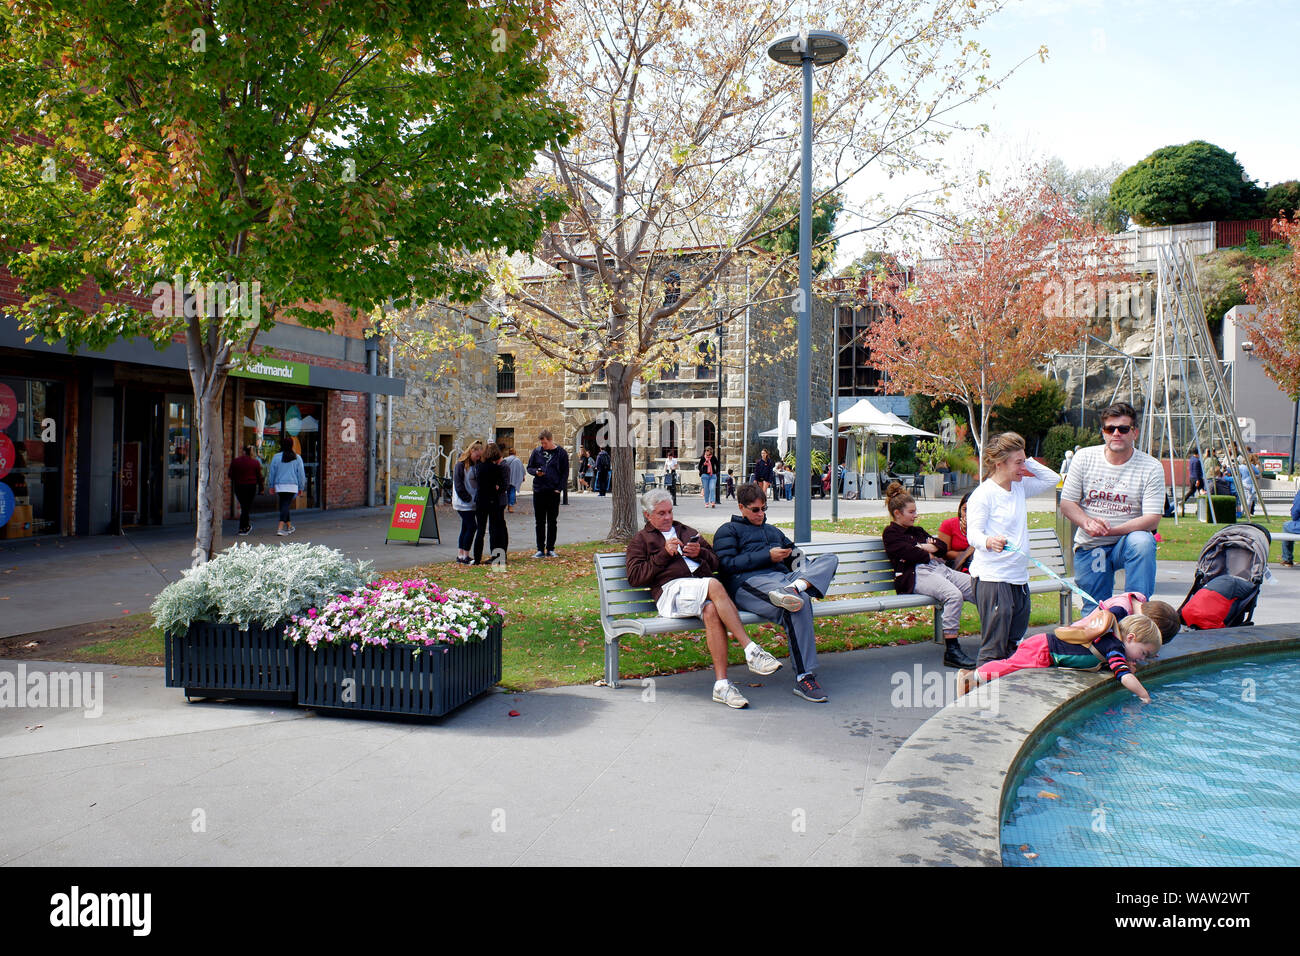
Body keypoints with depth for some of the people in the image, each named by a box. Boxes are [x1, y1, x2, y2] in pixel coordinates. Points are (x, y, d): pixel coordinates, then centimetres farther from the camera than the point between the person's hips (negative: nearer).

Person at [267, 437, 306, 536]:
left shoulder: (276, 457, 1)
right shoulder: (297, 458, -1)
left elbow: (271, 472, 5)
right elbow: (301, 473, 3)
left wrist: (271, 486, 14)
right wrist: (301, 488, 11)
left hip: (279, 485, 2)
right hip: (292, 486, -2)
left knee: (283, 505, 16)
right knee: (286, 505, -5)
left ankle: (289, 526, 27)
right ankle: (280, 528, -18)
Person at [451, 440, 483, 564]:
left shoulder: (477, 465, 11)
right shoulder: (461, 464, -9)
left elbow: (478, 482, 13)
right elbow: (458, 483, -12)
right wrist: (467, 498, -15)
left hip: (472, 503, 7)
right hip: (463, 503, -7)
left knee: (465, 528, 10)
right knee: (472, 527, -11)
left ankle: (460, 556, 16)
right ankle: (465, 557, -5)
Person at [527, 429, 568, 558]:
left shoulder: (561, 453, -1)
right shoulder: (536, 452, 5)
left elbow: (565, 473, 1)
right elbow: (529, 467, 13)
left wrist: (558, 488, -8)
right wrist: (536, 472, -10)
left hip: (554, 492, -2)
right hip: (538, 491, 2)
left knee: (552, 522, 5)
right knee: (540, 522, 6)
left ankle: (550, 549, 12)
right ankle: (540, 549, 12)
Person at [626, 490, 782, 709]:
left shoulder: (688, 532, 34)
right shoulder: (640, 540, 22)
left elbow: (715, 562, 28)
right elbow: (635, 577, 5)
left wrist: (700, 552, 6)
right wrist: (664, 554, -2)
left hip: (703, 588, 4)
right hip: (671, 590, -4)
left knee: (712, 611, -35)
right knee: (714, 585, -36)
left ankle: (721, 684, -37)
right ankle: (751, 651, -39)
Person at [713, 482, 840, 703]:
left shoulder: (773, 531, 39)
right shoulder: (728, 531, 18)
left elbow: (795, 557, 36)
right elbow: (728, 564, 1)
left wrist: (792, 555, 9)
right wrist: (768, 556, -5)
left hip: (782, 576, 7)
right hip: (749, 581, -6)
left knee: (830, 559, -15)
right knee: (800, 602, -36)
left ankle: (794, 586, -46)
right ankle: (804, 678, -38)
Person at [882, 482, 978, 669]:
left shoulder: (917, 531, 32)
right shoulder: (890, 533, 8)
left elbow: (942, 546, 25)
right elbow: (907, 552, -8)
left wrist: (929, 547, 4)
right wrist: (929, 555, 5)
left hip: (941, 569, 8)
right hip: (916, 574, -8)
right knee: (954, 595, -35)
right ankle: (951, 651, -33)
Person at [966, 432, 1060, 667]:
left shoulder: (1021, 486, 13)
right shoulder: (983, 494, -11)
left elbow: (1052, 480, 24)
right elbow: (973, 532, -17)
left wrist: (1029, 463, 11)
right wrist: (989, 542, -39)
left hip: (1019, 576, 8)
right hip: (992, 577, -8)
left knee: (1013, 642, 14)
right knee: (994, 646, -8)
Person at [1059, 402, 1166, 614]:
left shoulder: (1151, 467, -7)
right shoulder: (1084, 458, -1)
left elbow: (1152, 519, -13)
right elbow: (1067, 503, 1)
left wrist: (1111, 530, -27)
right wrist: (1088, 523, -21)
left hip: (1127, 543, -1)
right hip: (1089, 547, 2)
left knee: (1142, 542, -36)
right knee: (1095, 611, -4)